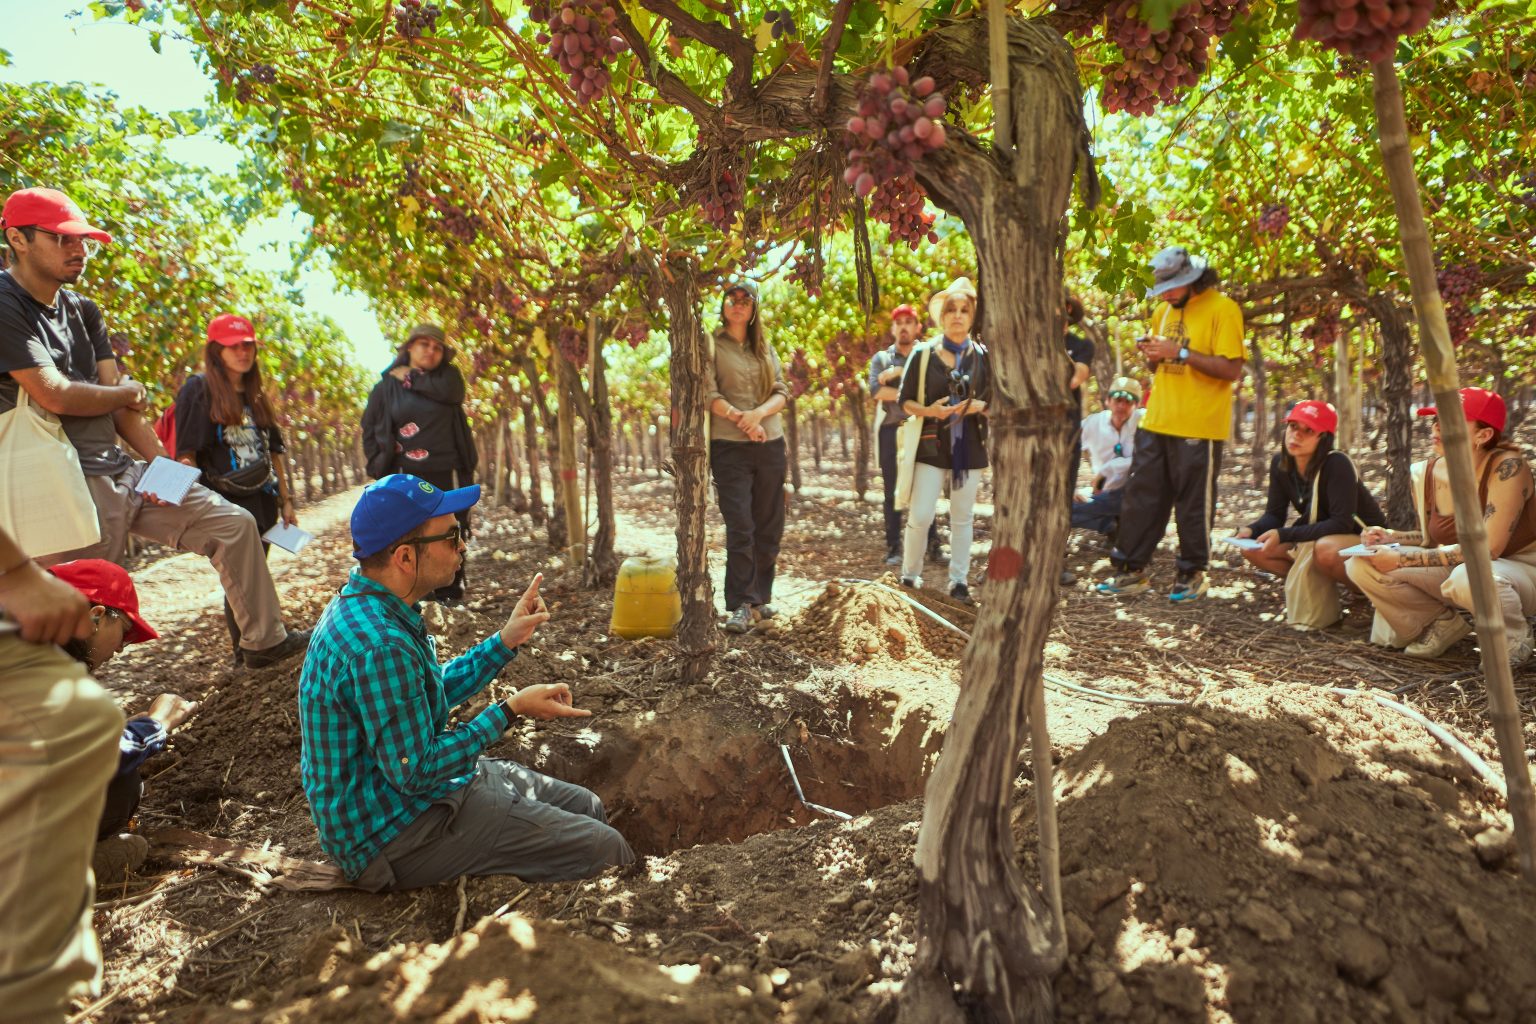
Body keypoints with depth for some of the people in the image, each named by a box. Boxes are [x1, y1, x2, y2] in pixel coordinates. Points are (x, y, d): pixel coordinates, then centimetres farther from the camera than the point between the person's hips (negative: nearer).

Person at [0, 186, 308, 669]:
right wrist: (129, 392, 0)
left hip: (123, 471, 8)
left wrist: (160, 462, -1)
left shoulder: (84, 312, 15)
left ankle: (264, 640, 16)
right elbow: (55, 396, -19)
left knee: (235, 524, 7)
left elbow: (121, 402, 11)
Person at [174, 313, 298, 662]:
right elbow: (186, 453, -11)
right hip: (226, 502, -6)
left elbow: (274, 450, 18)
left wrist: (285, 500, 15)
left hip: (262, 501, 6)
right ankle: (244, 652, 9)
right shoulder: (199, 390, -5)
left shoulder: (256, 395, 15)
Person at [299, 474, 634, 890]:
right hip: (395, 829, -10)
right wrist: (510, 710, -19)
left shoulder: (367, 604, 2)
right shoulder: (379, 647, -31)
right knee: (606, 849, -13)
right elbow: (415, 773, -26)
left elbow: (434, 691, 14)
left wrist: (506, 640, 6)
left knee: (588, 807, 13)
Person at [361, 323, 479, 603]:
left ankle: (450, 596, 9)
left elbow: (447, 392, -16)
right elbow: (369, 428, 11)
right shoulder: (387, 385, 8)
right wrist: (379, 465, 1)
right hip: (405, 478, 0)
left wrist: (411, 378, -4)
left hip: (447, 476, 0)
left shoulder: (448, 376, 8)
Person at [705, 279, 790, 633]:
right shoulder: (711, 345, 2)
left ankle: (760, 597, 19)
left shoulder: (765, 348, 15)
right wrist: (742, 420, -17)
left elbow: (782, 392, 6)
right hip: (729, 447, -4)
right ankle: (741, 606, -3)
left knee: (769, 528, 7)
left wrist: (759, 412, -13)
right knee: (740, 528, -8)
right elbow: (708, 395, -8)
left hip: (771, 445, 5)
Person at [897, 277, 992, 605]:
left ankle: (959, 580, 16)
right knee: (920, 515, -7)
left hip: (970, 445, 2)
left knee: (962, 517, 7)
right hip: (932, 444, -2)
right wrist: (929, 410, -16)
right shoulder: (924, 355, 0)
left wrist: (979, 406, -13)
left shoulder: (982, 356, 4)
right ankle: (910, 574, 12)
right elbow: (906, 401, 2)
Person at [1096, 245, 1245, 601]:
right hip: (1156, 423, 7)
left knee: (1194, 504, 2)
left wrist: (1181, 352, -21)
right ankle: (1131, 571, 14)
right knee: (1140, 498, 6)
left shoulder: (1222, 309, -8)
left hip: (1198, 428, -6)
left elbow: (1232, 369, -15)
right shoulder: (1164, 311, 14)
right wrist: (1151, 354, 0)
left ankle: (1193, 574, 17)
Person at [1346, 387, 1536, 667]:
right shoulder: (1424, 475, -5)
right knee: (1361, 565, -14)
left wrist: (1403, 559, -28)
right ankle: (1444, 623, 7)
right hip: (1456, 568, 6)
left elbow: (1488, 547, -27)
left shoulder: (1507, 466, -22)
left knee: (1468, 578, -41)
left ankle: (1513, 636, -7)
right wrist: (1391, 538, -10)